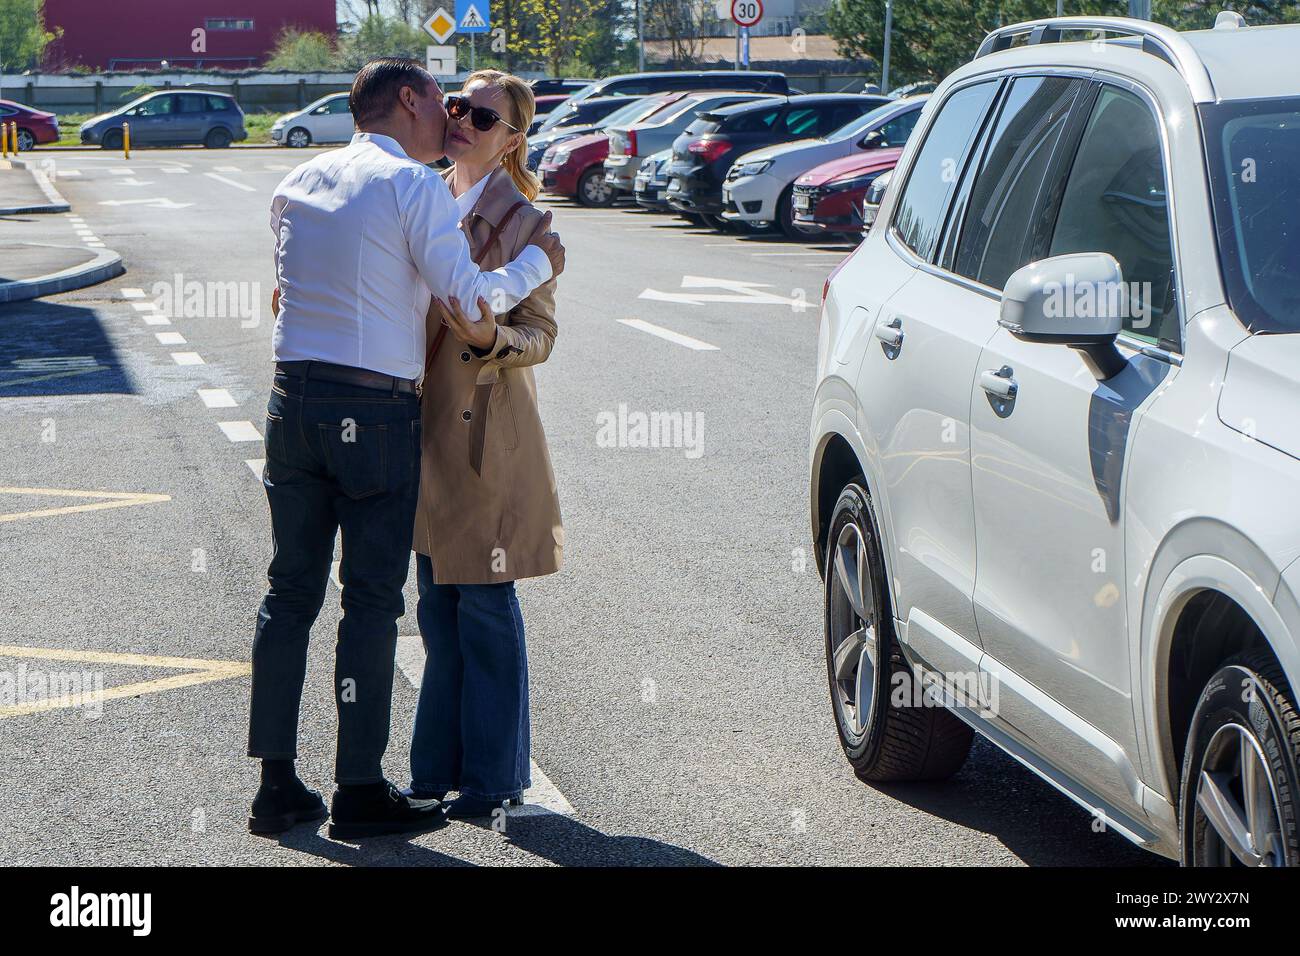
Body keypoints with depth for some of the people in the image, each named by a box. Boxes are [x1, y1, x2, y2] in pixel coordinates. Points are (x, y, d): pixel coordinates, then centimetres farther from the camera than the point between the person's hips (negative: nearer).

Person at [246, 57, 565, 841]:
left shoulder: (298, 185, 13)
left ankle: (277, 785, 15)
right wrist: (538, 261, 4)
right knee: (372, 600, 1)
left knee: (290, 592, 11)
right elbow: (468, 294, -14)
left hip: (294, 397, 6)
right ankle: (361, 791, 6)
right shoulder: (414, 184, -8)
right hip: (377, 411, -6)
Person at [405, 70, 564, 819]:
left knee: (485, 604, -1)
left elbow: (540, 336, -9)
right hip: (428, 425, 7)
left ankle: (493, 776, 9)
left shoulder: (524, 221, -9)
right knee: (440, 604, 12)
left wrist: (488, 340, -29)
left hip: (485, 430, -7)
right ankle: (440, 765, 22)